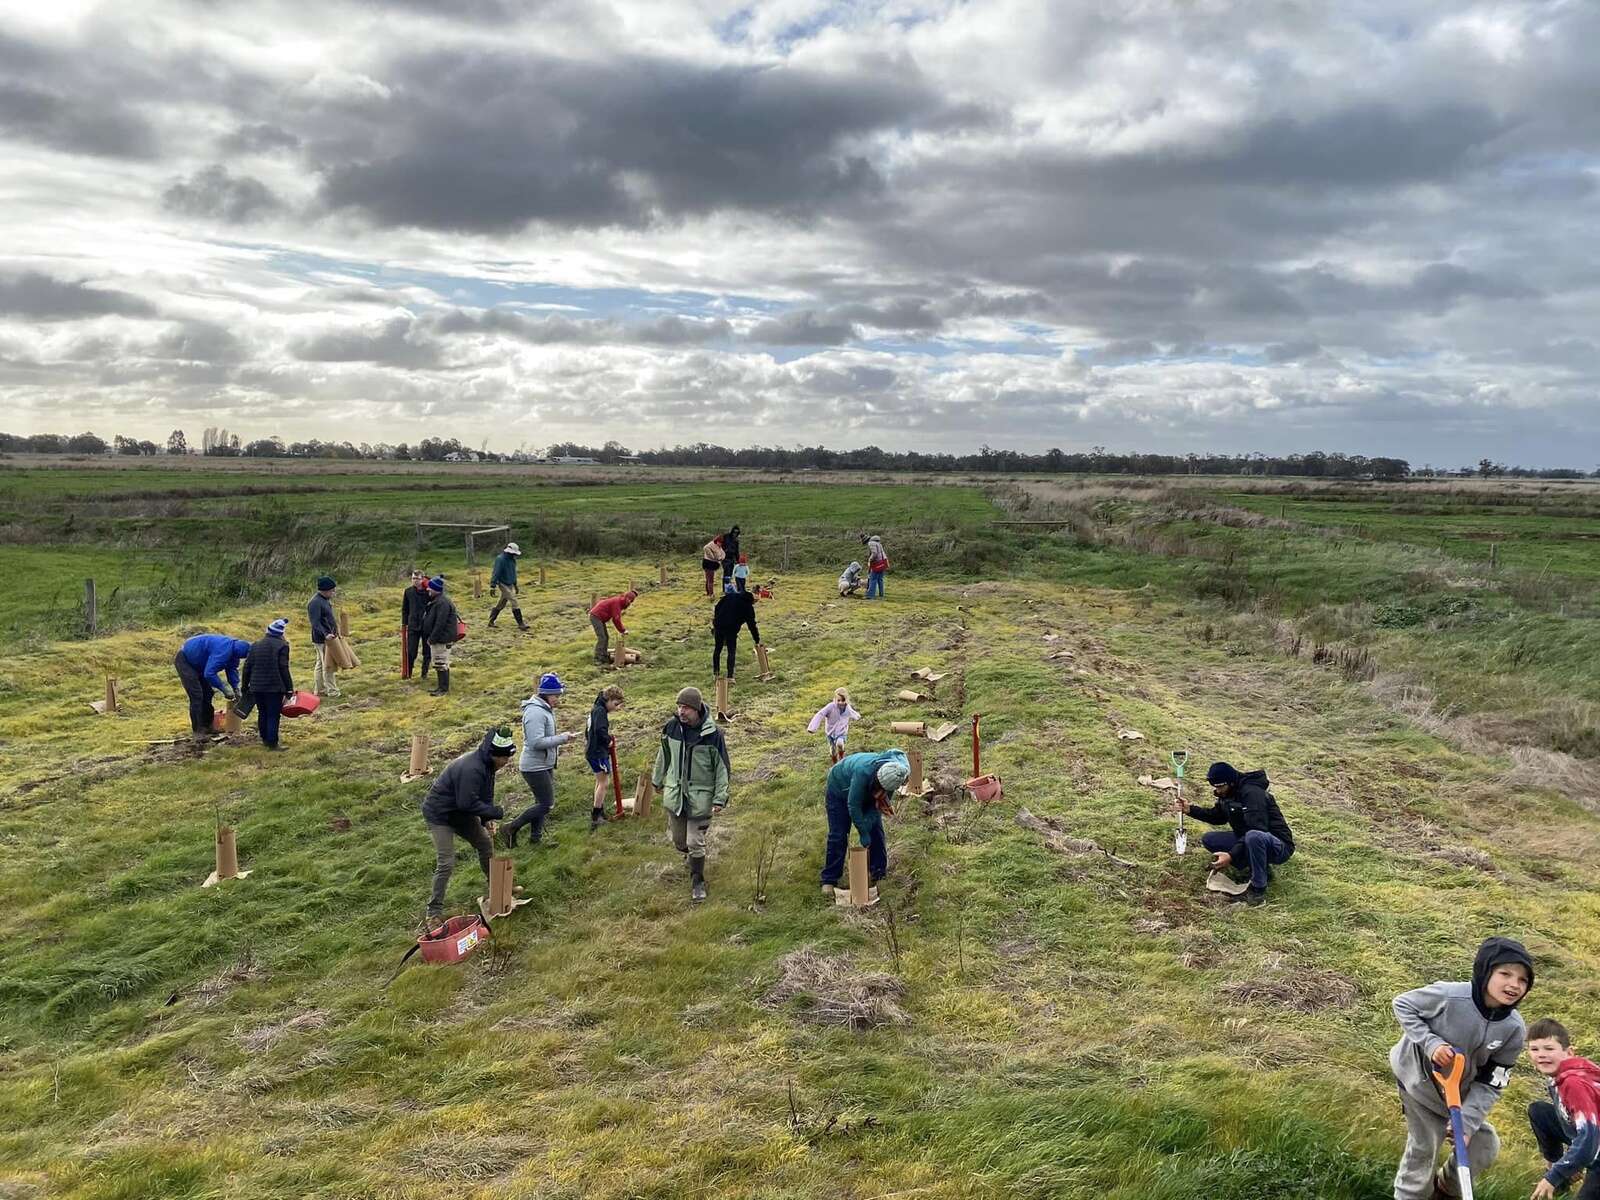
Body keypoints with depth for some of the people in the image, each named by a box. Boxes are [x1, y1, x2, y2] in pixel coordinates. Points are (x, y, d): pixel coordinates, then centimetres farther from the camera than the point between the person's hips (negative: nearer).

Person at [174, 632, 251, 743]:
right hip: (184, 660, -10)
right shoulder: (223, 651, -37)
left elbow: (232, 669, 4)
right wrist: (224, 689, -32)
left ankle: (207, 726, 23)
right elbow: (209, 674, -39)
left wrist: (235, 688, -7)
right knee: (196, 695, -14)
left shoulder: (233, 648, -7)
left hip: (197, 663, 10)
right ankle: (197, 731, -9)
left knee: (207, 693, 12)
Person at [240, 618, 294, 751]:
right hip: (274, 687, -6)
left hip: (256, 687, 6)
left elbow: (247, 667, 11)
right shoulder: (282, 646, -8)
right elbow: (284, 669, -12)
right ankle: (272, 743, 0)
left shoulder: (255, 645, 10)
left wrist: (245, 687, 21)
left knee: (262, 714, 18)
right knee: (273, 715, -1)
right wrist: (289, 689, -6)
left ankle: (265, 739, 27)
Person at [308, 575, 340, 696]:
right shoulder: (315, 603, -19)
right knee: (328, 665, -5)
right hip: (322, 639, -10)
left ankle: (319, 690, 23)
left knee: (321, 664, 15)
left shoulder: (325, 600, 11)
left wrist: (336, 630, 28)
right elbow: (315, 623, -25)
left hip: (327, 638, 10)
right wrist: (325, 634, -35)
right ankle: (332, 691, 1)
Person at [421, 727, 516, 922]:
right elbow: (468, 803, -33)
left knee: (486, 845, 15)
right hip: (440, 816, -9)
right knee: (446, 864, -12)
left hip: (461, 813, 9)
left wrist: (486, 819, -8)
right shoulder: (471, 769, -35)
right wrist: (495, 813, -23)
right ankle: (434, 911, 0)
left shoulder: (486, 763, -4)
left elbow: (485, 795, 5)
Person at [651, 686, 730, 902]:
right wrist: (657, 781, 20)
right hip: (674, 794, 4)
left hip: (700, 798, -4)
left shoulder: (713, 734, -17)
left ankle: (697, 882, 20)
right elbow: (663, 756, 10)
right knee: (678, 840, 15)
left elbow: (722, 767, -9)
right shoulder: (671, 727, -7)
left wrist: (720, 798, -10)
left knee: (696, 843, 1)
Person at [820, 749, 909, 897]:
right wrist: (864, 835, -28)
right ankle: (829, 880, 0)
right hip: (840, 790, -5)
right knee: (838, 835, -7)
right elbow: (853, 806, -36)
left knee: (876, 830, 1)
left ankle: (879, 872, 16)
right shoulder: (864, 771, -46)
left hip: (866, 792, 5)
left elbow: (882, 802, -15)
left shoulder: (896, 775, -29)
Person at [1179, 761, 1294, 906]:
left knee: (1253, 837, -41)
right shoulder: (1228, 793, 3)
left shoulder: (1252, 793, -24)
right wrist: (1190, 809, 7)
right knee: (1209, 839, -1)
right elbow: (1218, 817, 22)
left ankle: (1258, 891, -23)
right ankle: (1261, 868, 3)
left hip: (1279, 847, -9)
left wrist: (1231, 856, -36)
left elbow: (1257, 831, -33)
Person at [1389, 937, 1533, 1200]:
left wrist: (1466, 1123, -22)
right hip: (1420, 1079, -5)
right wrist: (1430, 1042, -30)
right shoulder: (1449, 996, -35)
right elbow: (1402, 1004, -18)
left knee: (1486, 1146, 13)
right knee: (1424, 1146, 3)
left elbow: (1490, 1083, -13)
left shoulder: (1514, 1029, -19)